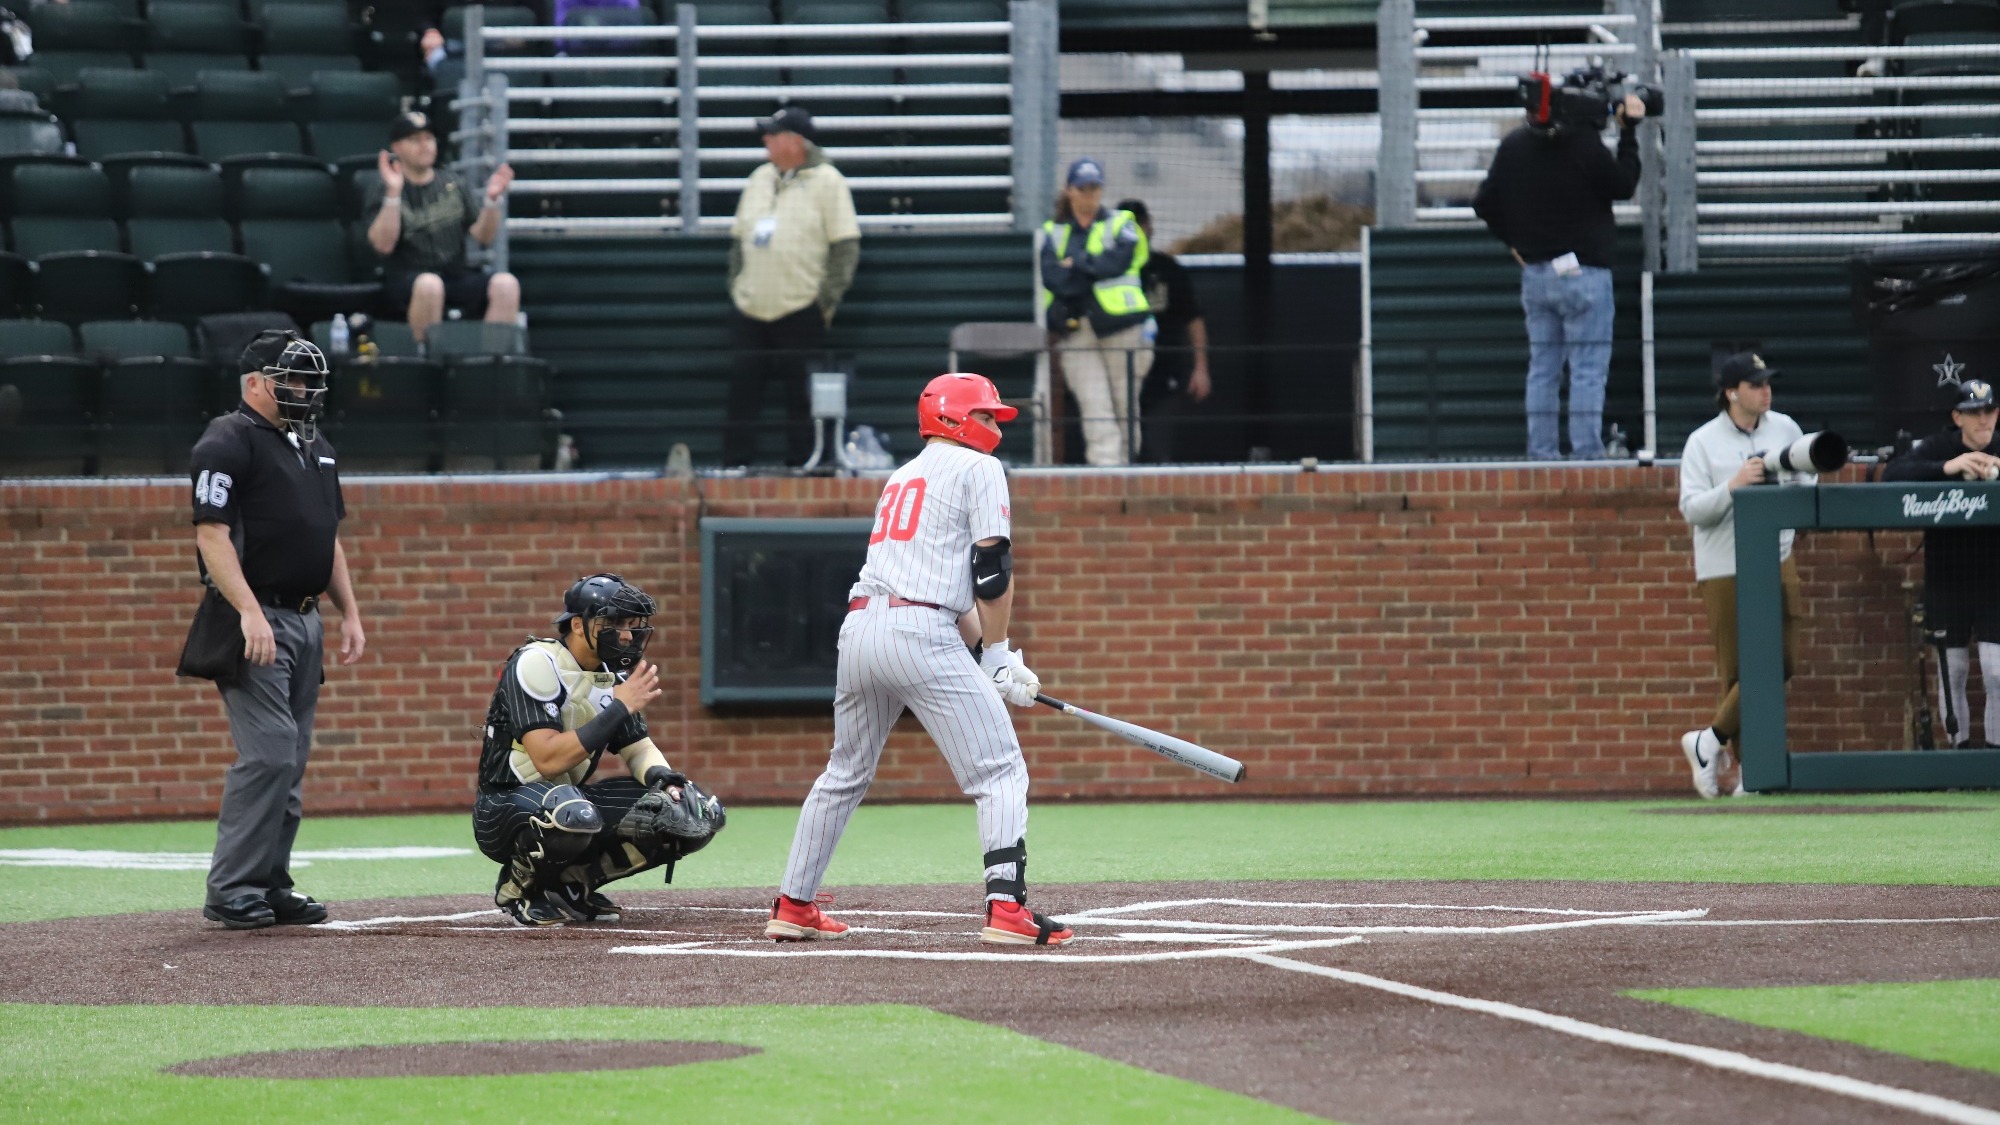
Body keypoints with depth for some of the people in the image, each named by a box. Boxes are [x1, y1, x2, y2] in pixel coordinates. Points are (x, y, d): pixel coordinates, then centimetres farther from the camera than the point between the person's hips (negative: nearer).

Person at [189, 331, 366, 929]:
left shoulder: (317, 449, 19)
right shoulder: (227, 443, -8)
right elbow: (212, 534, -15)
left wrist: (349, 613, 16)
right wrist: (250, 613, -24)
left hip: (305, 621, 8)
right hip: (257, 619, -8)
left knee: (291, 760, 7)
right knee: (269, 752, -15)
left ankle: (270, 884, 12)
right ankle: (231, 890, -12)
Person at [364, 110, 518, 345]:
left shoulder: (456, 185, 16)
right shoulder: (382, 188, 4)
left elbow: (484, 236, 8)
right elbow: (383, 244, -10)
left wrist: (492, 199, -9)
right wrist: (393, 193, -20)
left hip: (457, 276, 4)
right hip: (404, 280, -4)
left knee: (505, 284, -23)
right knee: (430, 284, -38)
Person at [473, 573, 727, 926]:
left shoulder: (613, 674, 6)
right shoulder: (536, 664, -18)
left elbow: (638, 749, 10)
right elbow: (548, 759, -27)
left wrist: (662, 776, -14)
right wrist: (619, 708, -24)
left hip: (573, 795, 8)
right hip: (508, 804, -8)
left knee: (699, 814, -5)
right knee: (573, 814, -42)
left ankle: (571, 883, 6)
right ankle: (519, 887, -9)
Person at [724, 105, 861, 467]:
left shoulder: (826, 181, -4)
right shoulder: (760, 178, 14)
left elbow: (846, 246, -7)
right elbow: (738, 239, 20)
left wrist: (827, 298, -11)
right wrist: (736, 285, 11)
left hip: (800, 311, -5)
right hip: (752, 311, 5)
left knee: (799, 396, -3)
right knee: (742, 392, 3)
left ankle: (800, 464, 4)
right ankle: (735, 466, 8)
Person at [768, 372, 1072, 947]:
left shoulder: (902, 477, 29)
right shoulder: (978, 468, 6)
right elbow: (992, 572, -4)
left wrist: (988, 654, 21)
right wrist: (997, 658, 5)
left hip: (860, 627, 8)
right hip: (920, 634, -8)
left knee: (845, 773, 22)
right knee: (1000, 772, -5)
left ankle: (793, 905, 24)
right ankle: (1007, 909, -18)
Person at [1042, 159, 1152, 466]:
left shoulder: (1120, 225, 10)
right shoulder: (1053, 233, 14)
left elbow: (1119, 260, -9)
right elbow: (1051, 277, -2)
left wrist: (1075, 264, -5)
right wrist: (1094, 269, -8)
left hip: (1119, 325, -1)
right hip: (1075, 329, 1)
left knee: (1124, 404, 1)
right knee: (1094, 407, -10)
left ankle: (1124, 462, 9)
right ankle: (1104, 467, -18)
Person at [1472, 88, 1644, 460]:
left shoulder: (1512, 146, 2)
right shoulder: (1584, 145, -16)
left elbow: (1485, 204, 8)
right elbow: (1623, 186, -3)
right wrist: (1629, 132, 2)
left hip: (1534, 272, 6)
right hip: (1583, 272, -6)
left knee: (1542, 369, 11)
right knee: (1588, 369, -3)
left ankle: (1541, 453, 11)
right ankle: (1587, 453, -7)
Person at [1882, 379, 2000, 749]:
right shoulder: (1937, 449, -6)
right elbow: (1891, 475, -22)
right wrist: (1947, 468, -36)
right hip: (1945, 580, 0)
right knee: (1952, 670, 7)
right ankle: (1959, 746, 19)